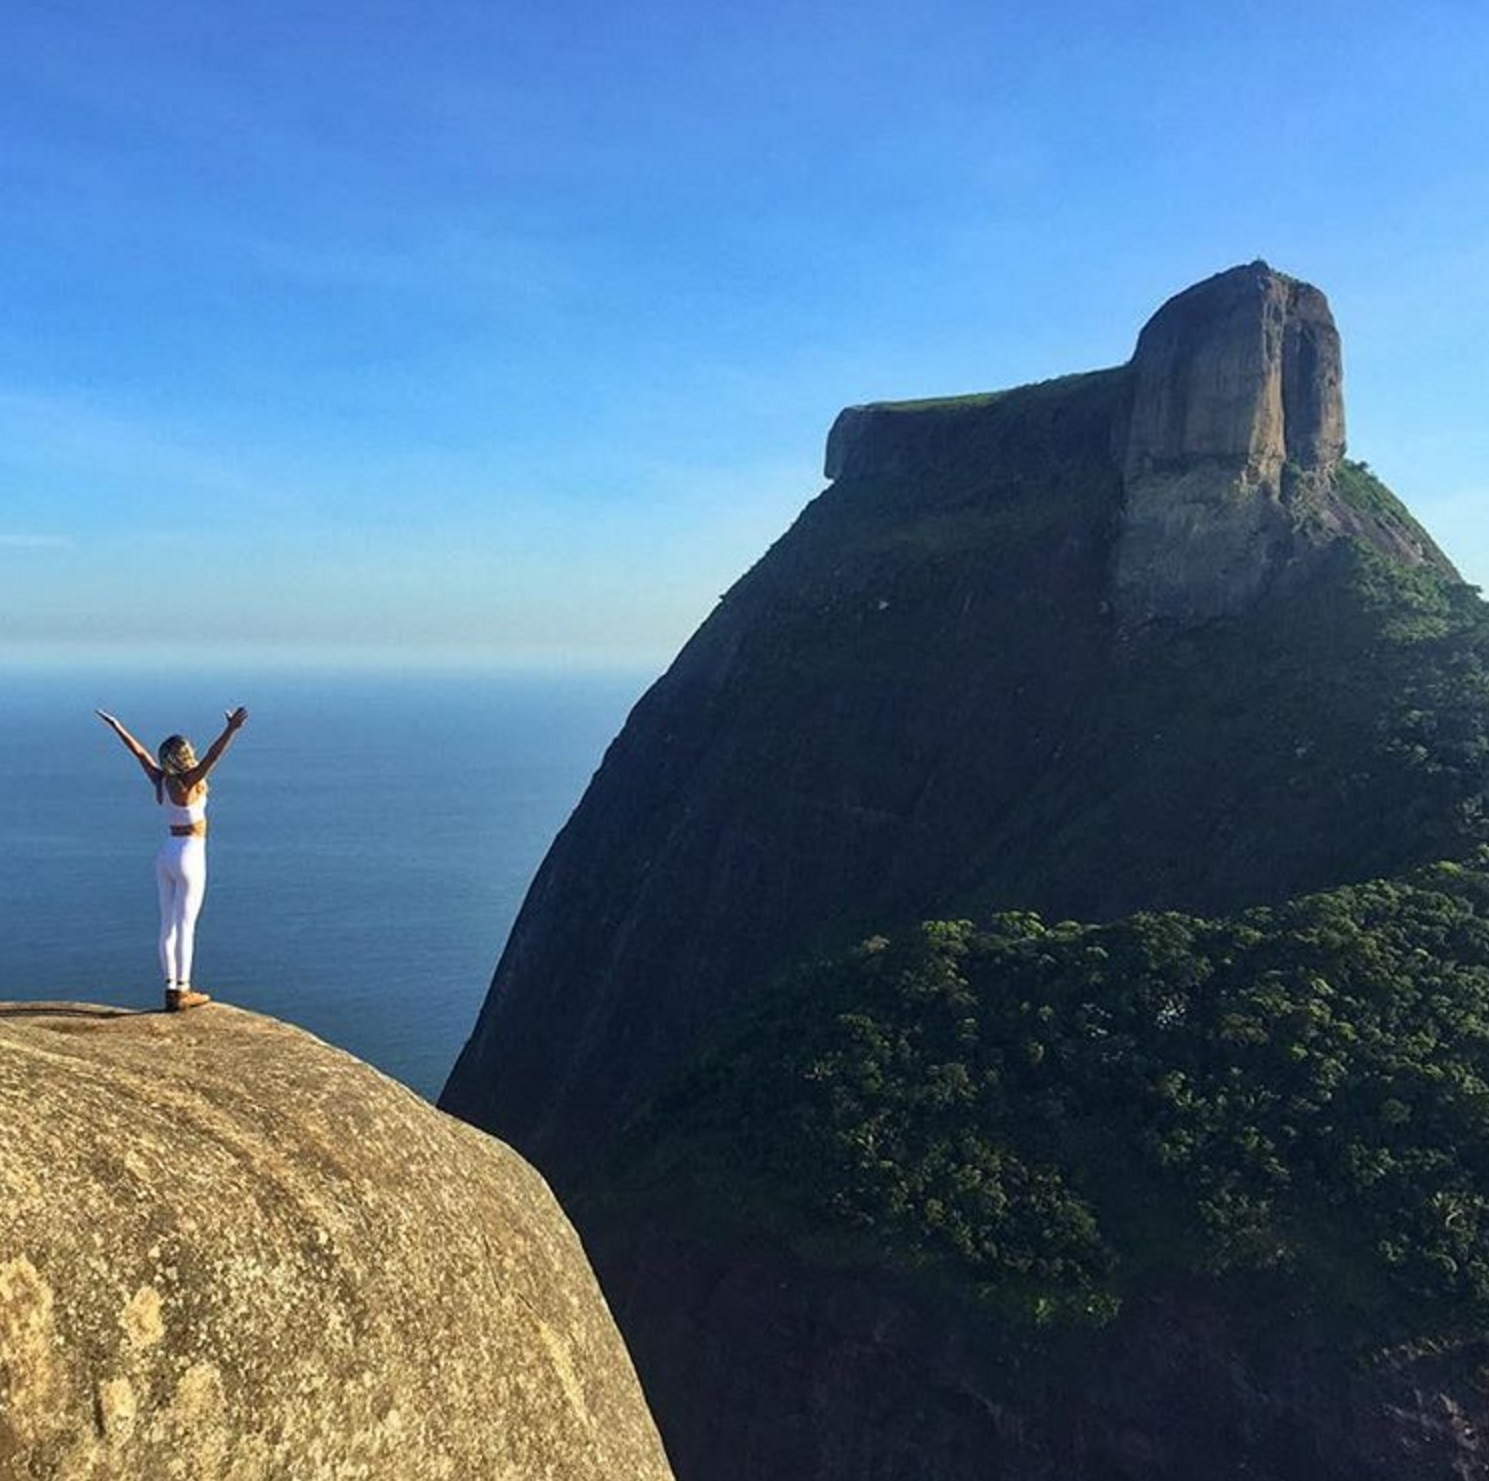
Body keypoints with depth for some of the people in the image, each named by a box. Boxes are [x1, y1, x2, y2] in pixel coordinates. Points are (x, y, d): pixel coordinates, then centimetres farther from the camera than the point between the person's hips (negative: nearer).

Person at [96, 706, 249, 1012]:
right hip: (190, 855, -7)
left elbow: (139, 752, 13)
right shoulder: (186, 782, -18)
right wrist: (231, 730, -45)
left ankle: (171, 988, 15)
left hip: (166, 854, 7)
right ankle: (182, 991, 3)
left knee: (168, 925, 9)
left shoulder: (160, 779, 0)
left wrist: (116, 727, 26)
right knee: (185, 926, -2)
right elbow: (211, 757, -33)